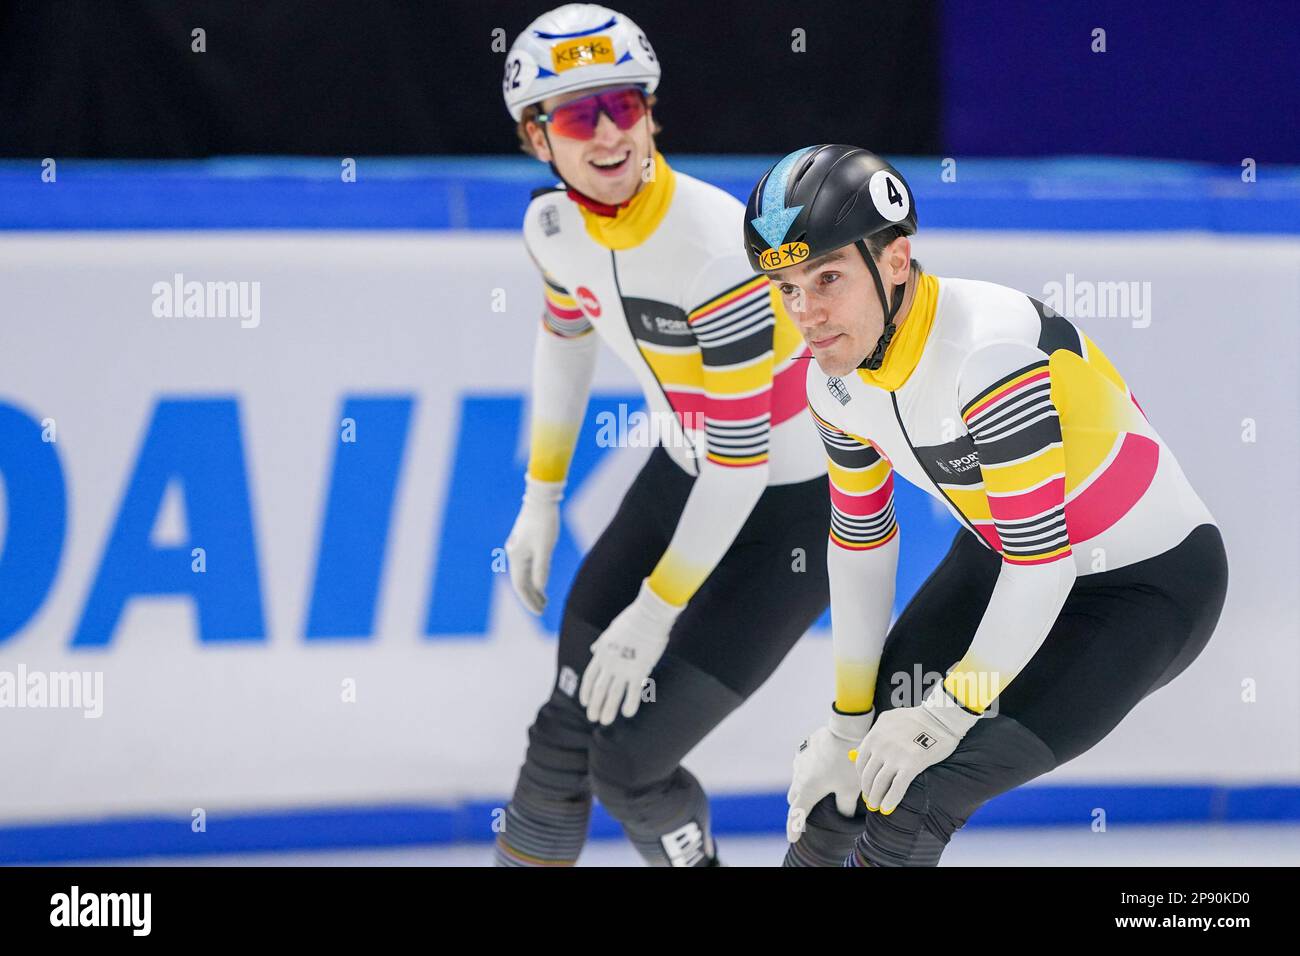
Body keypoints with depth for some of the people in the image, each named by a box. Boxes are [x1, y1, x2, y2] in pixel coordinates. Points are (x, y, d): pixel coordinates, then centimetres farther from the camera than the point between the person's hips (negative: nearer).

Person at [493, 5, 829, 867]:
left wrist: (658, 610, -20)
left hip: (801, 504, -7)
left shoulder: (718, 249, -33)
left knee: (630, 760, -7)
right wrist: (540, 502, 16)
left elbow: (743, 455, -27)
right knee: (569, 732, 6)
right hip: (688, 473, 7)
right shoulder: (555, 227, -10)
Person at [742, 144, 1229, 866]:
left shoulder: (991, 350, -33)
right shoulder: (835, 380, -8)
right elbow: (859, 540, 5)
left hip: (1152, 585, -8)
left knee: (916, 798, -18)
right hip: (1003, 565, 8)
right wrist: (850, 720, 5)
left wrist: (954, 708, -20)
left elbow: (1042, 556, -29)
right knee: (841, 775, 2)